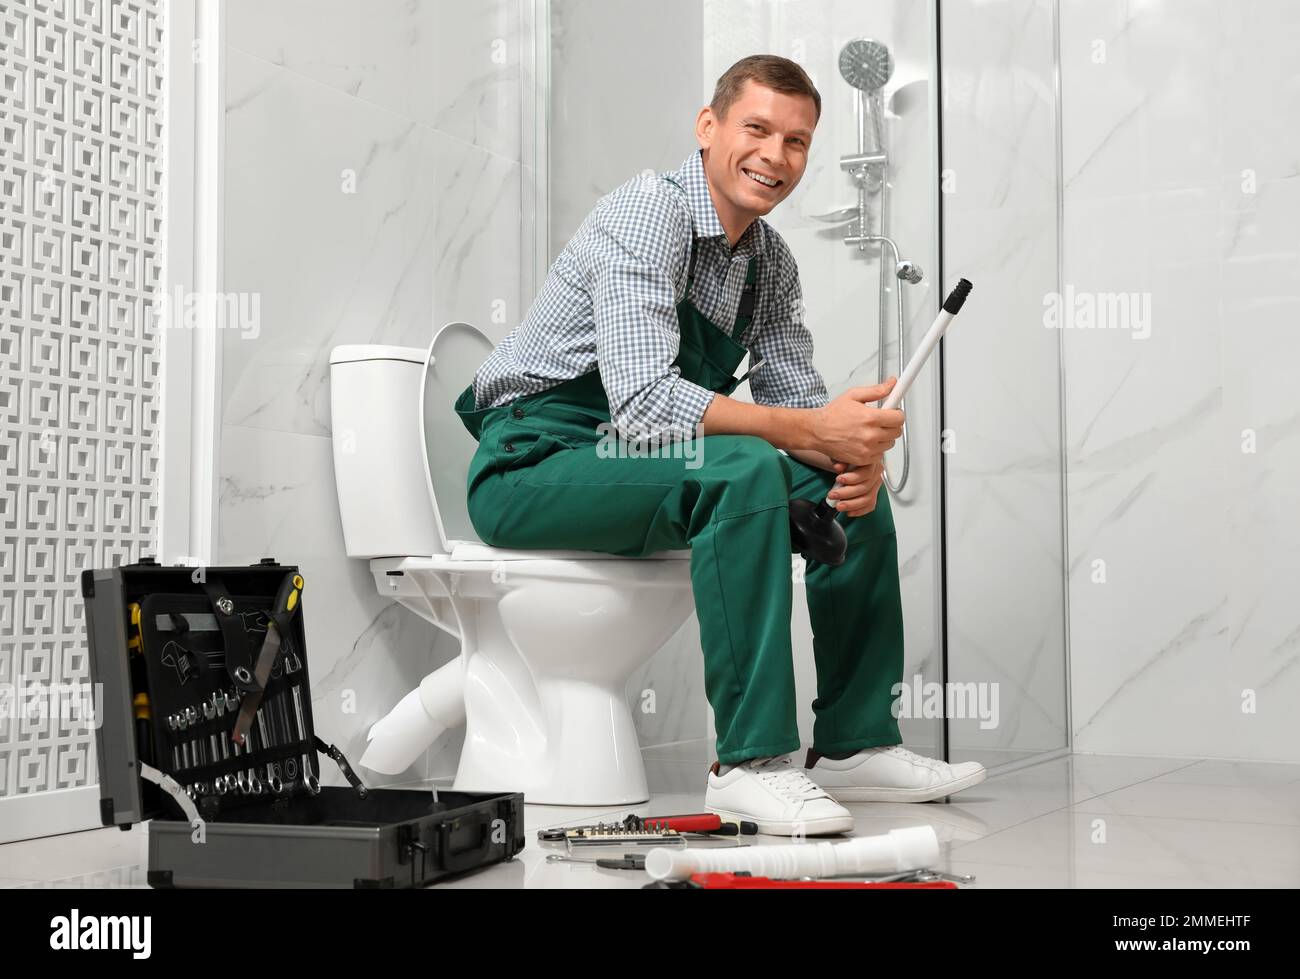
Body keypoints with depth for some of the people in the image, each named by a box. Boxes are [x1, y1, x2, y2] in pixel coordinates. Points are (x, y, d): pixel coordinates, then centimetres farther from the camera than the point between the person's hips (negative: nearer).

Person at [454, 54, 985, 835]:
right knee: (742, 469, -33)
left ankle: (855, 743, 3)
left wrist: (856, 455, -15)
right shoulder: (650, 212, -18)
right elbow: (645, 400, -31)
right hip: (534, 464, -8)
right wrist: (812, 430, -33)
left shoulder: (771, 259, 8)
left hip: (633, 464, 9)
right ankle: (752, 761, -28)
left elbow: (796, 395, 8)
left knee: (854, 487, -2)